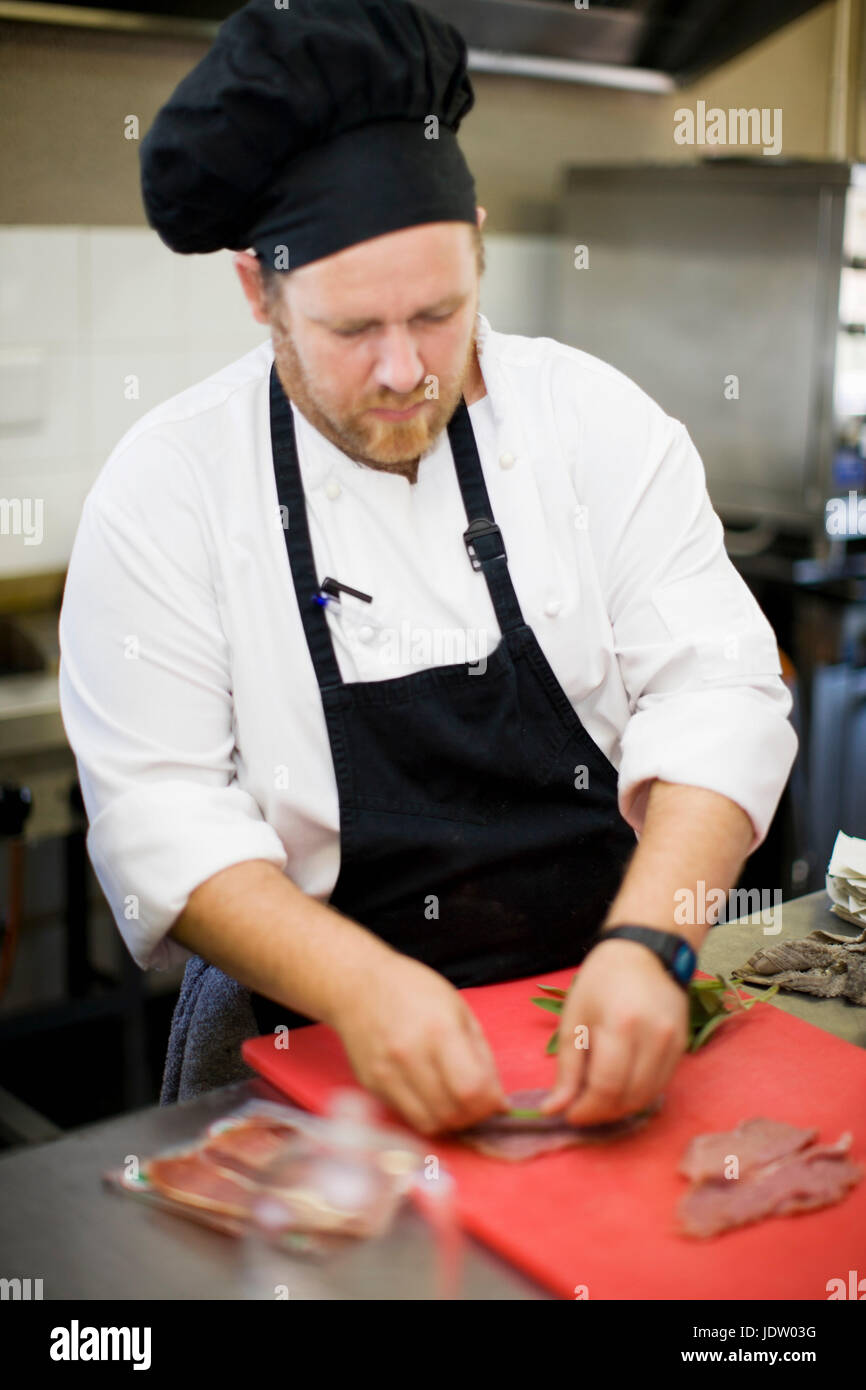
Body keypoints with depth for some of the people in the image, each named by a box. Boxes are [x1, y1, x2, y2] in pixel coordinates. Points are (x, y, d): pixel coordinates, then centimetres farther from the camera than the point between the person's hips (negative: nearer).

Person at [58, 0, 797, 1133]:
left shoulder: (597, 420, -1)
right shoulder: (167, 485, -6)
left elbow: (716, 690, -6)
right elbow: (159, 809, -11)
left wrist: (648, 943, -23)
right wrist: (362, 985, -27)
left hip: (605, 1008, 2)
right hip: (310, 1034, -1)